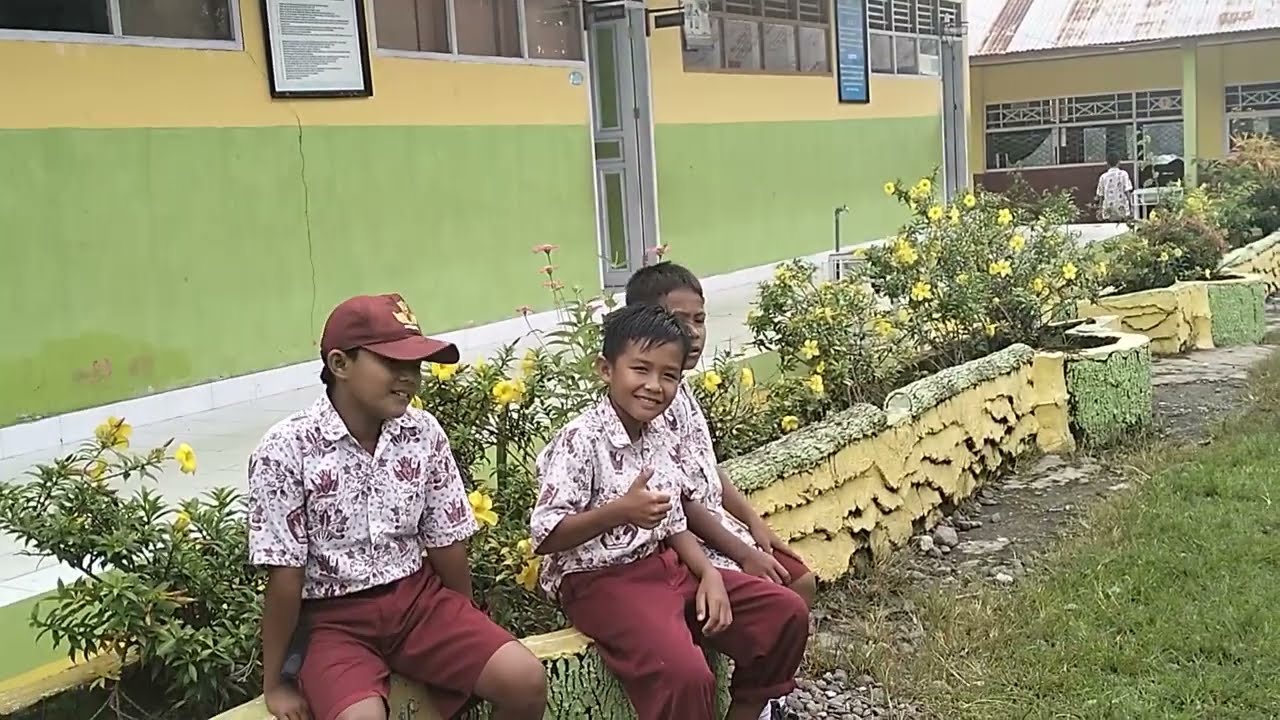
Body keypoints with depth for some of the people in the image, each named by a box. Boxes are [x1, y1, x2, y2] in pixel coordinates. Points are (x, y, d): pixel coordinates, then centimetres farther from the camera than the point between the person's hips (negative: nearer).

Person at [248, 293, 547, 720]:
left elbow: (447, 544, 5)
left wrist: (465, 633, 13)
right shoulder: (287, 449, -16)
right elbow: (285, 576, -12)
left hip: (418, 595, 4)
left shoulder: (424, 433, -3)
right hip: (336, 617, -3)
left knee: (526, 680, -14)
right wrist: (274, 683, -5)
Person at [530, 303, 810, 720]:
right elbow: (544, 536, -22)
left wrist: (708, 574, -3)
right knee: (686, 675, -32)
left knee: (786, 613, 6)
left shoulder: (663, 437, 6)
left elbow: (674, 525, 13)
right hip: (600, 580, -8)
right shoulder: (580, 441, -18)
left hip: (664, 564, 9)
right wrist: (621, 511, -33)